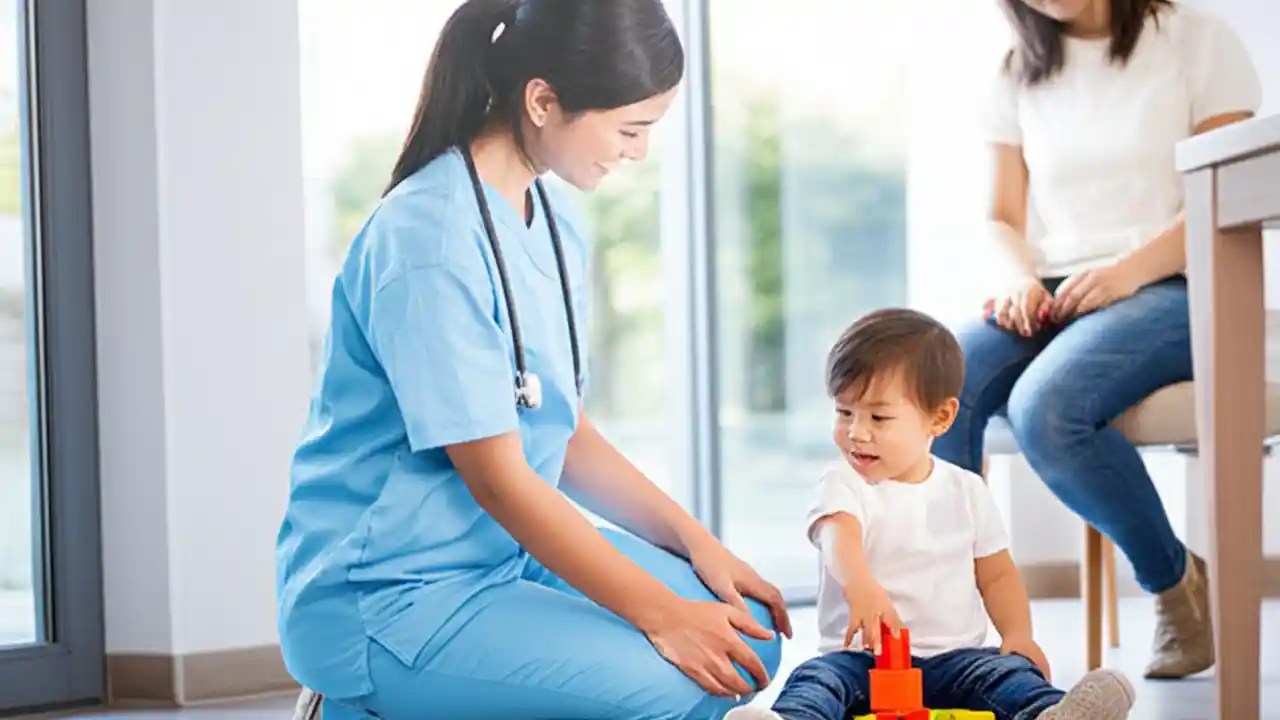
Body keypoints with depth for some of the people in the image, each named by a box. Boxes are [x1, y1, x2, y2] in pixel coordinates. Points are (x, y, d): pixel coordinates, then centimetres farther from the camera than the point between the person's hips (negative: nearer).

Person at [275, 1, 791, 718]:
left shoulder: (556, 223, 7)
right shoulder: (431, 240, -22)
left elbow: (567, 432, 10)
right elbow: (495, 475, -21)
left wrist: (695, 541, -1)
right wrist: (658, 611, -20)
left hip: (517, 549, 10)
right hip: (385, 597, -10)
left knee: (747, 637, 2)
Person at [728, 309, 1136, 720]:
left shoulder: (966, 491, 10)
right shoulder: (843, 485, -2)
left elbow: (996, 575, 18)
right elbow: (840, 540, -25)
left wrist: (1018, 633, -2)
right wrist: (861, 587, -48)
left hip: (952, 658, 3)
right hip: (862, 658, -2)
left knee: (1010, 671, -25)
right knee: (818, 678, -30)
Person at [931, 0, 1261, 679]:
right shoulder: (1019, 75, 18)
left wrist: (1131, 268, -18)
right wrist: (1021, 278, -6)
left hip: (1167, 291, -4)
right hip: (1051, 297, 4)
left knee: (1044, 405, -35)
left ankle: (1176, 578, -11)